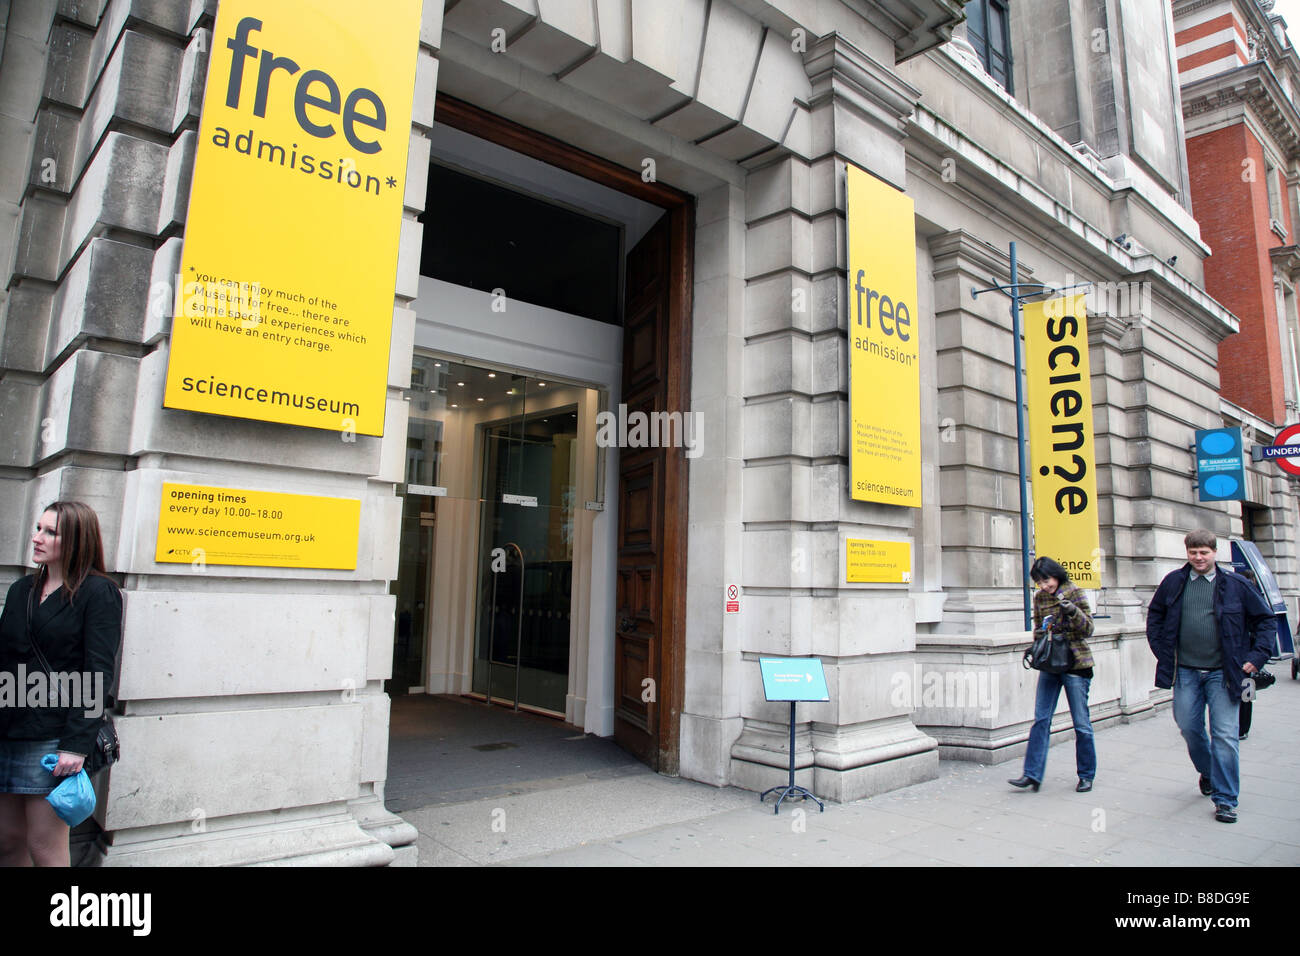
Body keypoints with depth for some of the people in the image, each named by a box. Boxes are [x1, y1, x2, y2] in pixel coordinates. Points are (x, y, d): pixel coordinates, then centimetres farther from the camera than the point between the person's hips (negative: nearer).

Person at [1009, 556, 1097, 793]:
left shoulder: (1074, 593, -5)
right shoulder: (1039, 597, 8)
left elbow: (1088, 630, -7)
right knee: (1041, 720, 0)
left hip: (1075, 664, -4)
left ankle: (1086, 776, 19)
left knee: (1081, 723, 4)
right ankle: (1032, 774, 1)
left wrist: (1073, 611, -23)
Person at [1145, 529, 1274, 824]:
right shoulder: (1173, 582, 3)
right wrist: (1161, 650, 8)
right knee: (1188, 726, 9)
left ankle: (1225, 799, 7)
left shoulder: (1236, 584, -1)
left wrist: (1256, 657, -2)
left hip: (1223, 672, -2)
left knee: (1225, 735, -3)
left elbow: (1266, 621, 6)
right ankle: (1208, 772, 37)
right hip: (1186, 671, 2)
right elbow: (1155, 615, 16)